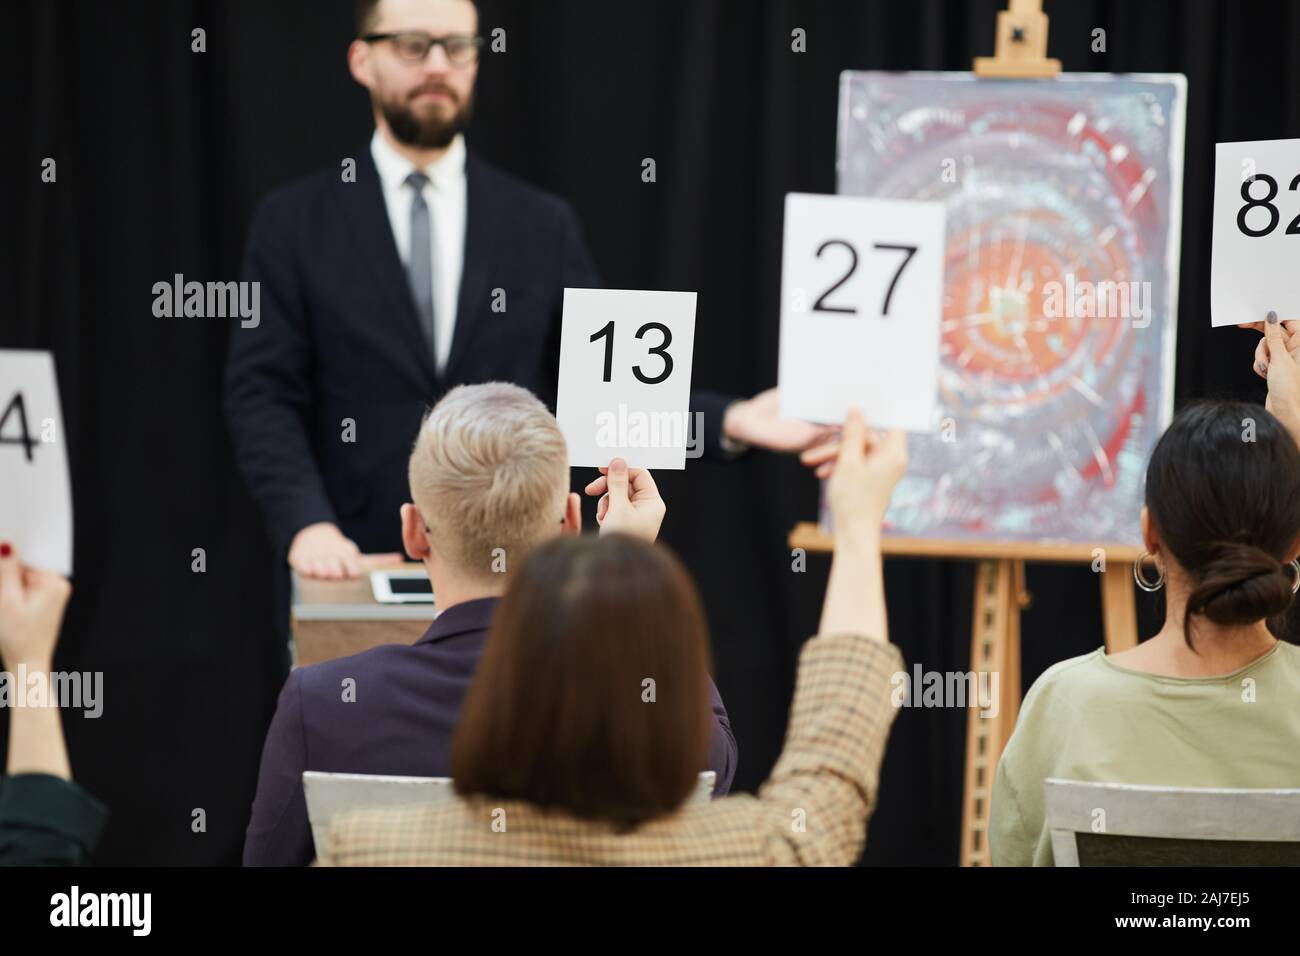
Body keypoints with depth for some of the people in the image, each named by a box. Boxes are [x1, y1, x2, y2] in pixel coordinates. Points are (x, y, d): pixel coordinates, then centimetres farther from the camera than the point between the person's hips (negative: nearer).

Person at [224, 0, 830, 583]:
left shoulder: (543, 226, 8)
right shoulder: (293, 224, 3)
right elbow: (262, 395, -4)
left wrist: (728, 422, -12)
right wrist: (306, 523, -21)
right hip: (350, 573, -2)